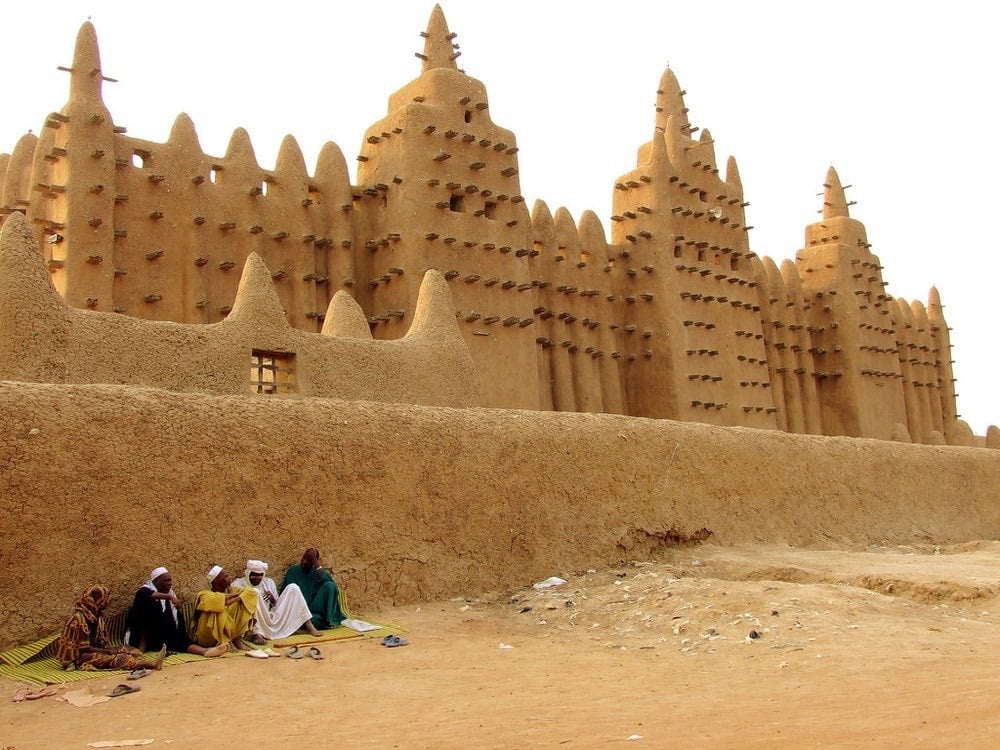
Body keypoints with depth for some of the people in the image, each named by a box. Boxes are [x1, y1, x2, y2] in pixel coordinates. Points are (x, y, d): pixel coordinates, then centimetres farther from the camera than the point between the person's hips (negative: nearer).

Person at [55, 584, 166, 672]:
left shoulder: (96, 615, 9)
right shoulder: (79, 618, -19)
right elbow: (84, 648, -21)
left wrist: (108, 649, -8)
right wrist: (109, 651, -20)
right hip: (79, 657, -9)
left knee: (126, 650, -12)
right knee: (114, 658, -31)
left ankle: (152, 662, -40)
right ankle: (152, 664, -51)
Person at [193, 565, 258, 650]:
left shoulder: (230, 590, 4)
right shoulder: (205, 594, -12)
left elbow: (252, 592, -8)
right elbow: (212, 599, -37)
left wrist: (234, 600, -23)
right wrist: (233, 595, -21)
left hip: (228, 633, 5)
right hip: (209, 637, -5)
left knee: (242, 601, -9)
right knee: (217, 608, -31)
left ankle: (238, 638, -10)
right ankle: (223, 642, -18)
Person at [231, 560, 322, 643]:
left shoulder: (269, 582, 17)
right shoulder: (238, 584, 5)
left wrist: (273, 600, -2)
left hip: (275, 622, 5)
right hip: (258, 625, -5)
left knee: (292, 587, -3)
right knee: (255, 592, -28)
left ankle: (309, 626, -10)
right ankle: (256, 634, -37)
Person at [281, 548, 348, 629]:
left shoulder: (316, 572, 7)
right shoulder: (293, 571, 4)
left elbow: (328, 580, -17)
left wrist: (315, 562, -19)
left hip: (314, 609, 3)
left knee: (330, 585, -22)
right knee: (313, 620, -38)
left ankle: (328, 620, -21)